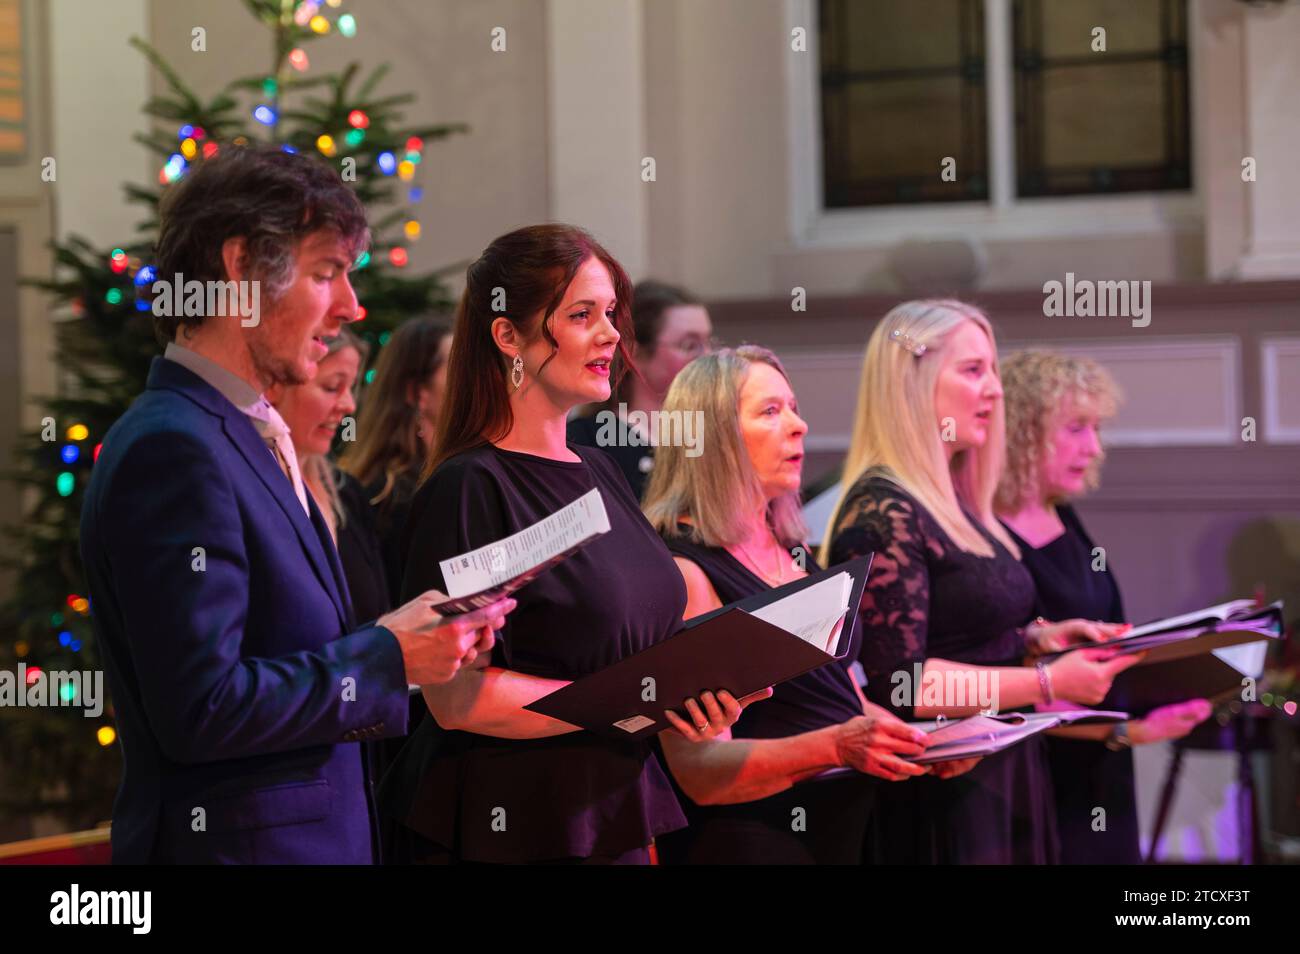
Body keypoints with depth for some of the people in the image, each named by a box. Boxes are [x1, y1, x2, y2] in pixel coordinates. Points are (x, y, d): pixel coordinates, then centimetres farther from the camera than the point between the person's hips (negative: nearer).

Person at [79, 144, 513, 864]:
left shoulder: (251, 439, 14)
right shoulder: (172, 450, -17)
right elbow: (199, 708, -23)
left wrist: (397, 637, -1)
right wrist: (386, 657, -15)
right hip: (232, 840, -9)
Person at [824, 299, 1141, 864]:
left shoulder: (954, 505, 13)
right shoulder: (883, 513, -16)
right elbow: (899, 685, -21)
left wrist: (1038, 637, 6)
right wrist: (1048, 682, -19)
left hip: (1005, 774, 9)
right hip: (942, 796, -9)